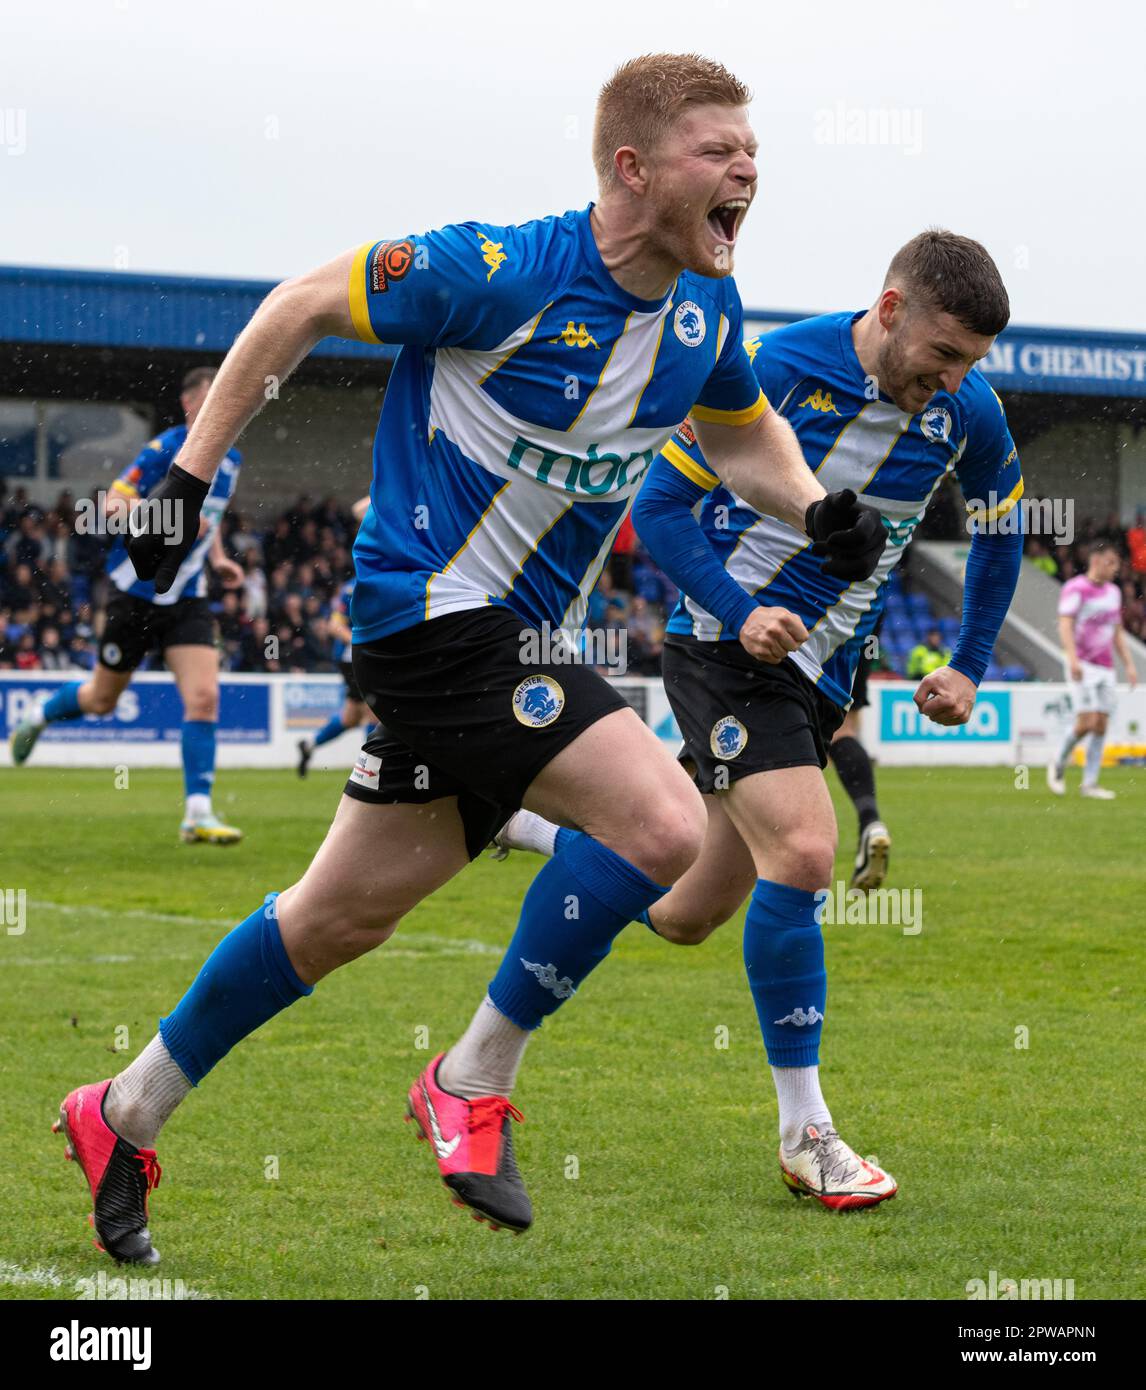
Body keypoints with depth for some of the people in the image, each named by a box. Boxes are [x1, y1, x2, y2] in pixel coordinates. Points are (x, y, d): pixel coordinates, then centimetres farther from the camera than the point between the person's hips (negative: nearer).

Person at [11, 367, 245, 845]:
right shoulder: (165, 450, -15)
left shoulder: (230, 460, 7)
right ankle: (37, 718, 43)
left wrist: (217, 559, 8)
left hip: (187, 598, 5)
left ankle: (197, 814, -13)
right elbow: (114, 504, -19)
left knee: (203, 698, -13)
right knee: (101, 699, 10)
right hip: (138, 591, -5)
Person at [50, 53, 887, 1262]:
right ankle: (474, 1082, -6)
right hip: (436, 609, -8)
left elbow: (743, 435, 23)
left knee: (344, 915, 14)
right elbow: (305, 305, -6)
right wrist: (193, 464, -4)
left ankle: (125, 1115, 28)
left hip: (520, 639, 8)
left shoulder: (707, 310, 4)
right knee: (661, 821, -20)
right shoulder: (501, 273, -18)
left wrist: (817, 511, 2)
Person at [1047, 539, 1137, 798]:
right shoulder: (1075, 588, -7)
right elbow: (1065, 625, -17)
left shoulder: (1113, 592, 15)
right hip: (1082, 667, -7)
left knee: (1101, 725, 1)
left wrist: (1129, 665, 13)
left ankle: (1090, 783, 5)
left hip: (1105, 668, 7)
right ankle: (1058, 765, 9)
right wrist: (1073, 658, -30)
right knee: (1087, 721, -14)